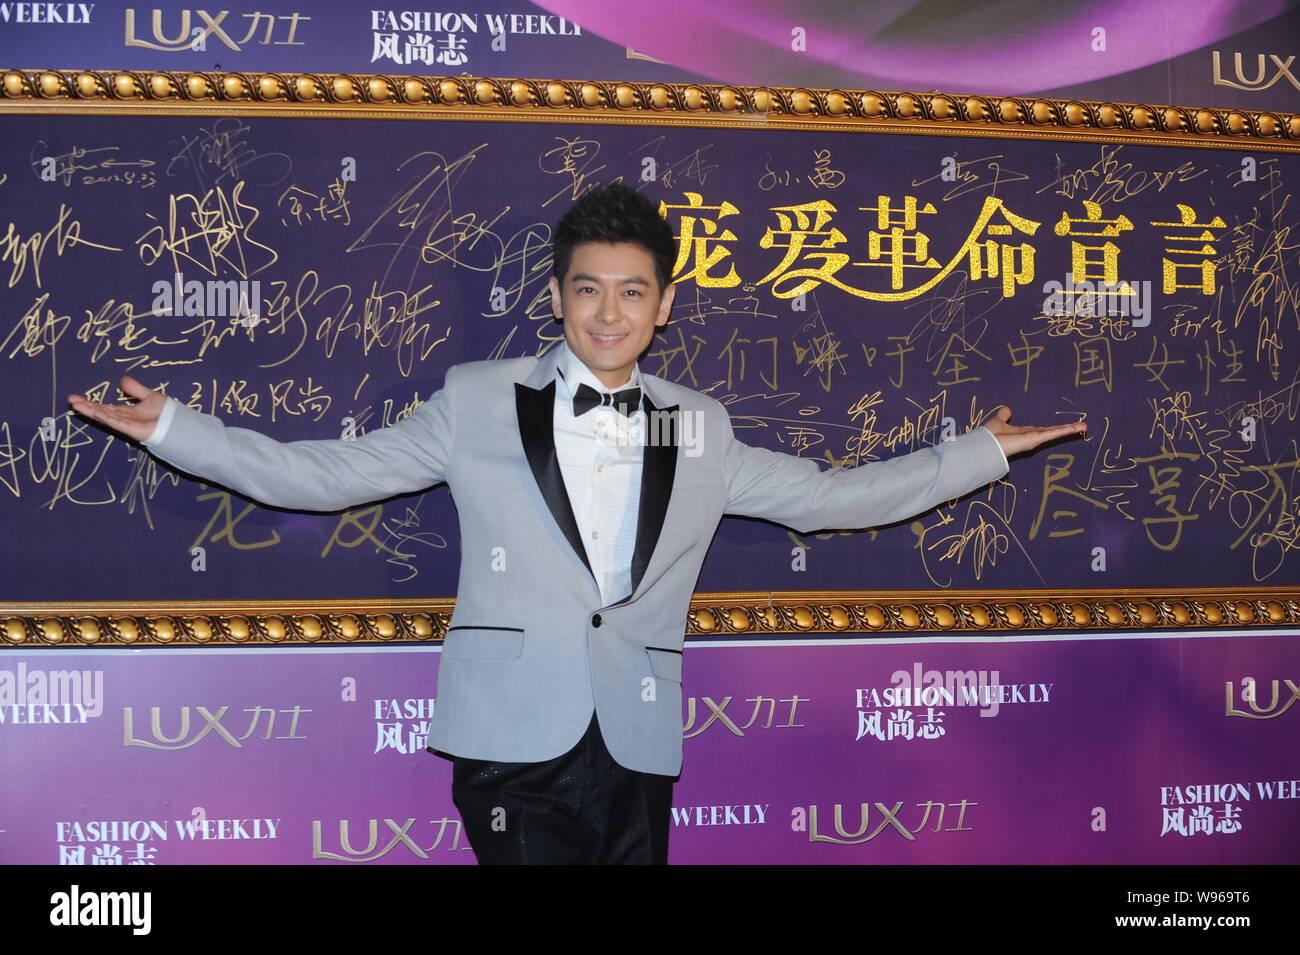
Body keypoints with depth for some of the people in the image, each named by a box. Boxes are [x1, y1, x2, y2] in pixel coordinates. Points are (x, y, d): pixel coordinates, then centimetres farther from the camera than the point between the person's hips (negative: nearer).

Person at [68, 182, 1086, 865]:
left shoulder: (700, 430, 13)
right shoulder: (478, 402, 5)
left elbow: (829, 494, 18)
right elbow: (325, 475, 6)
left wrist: (982, 451, 17)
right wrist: (175, 429, -2)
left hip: (637, 746, 3)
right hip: (514, 738, -3)